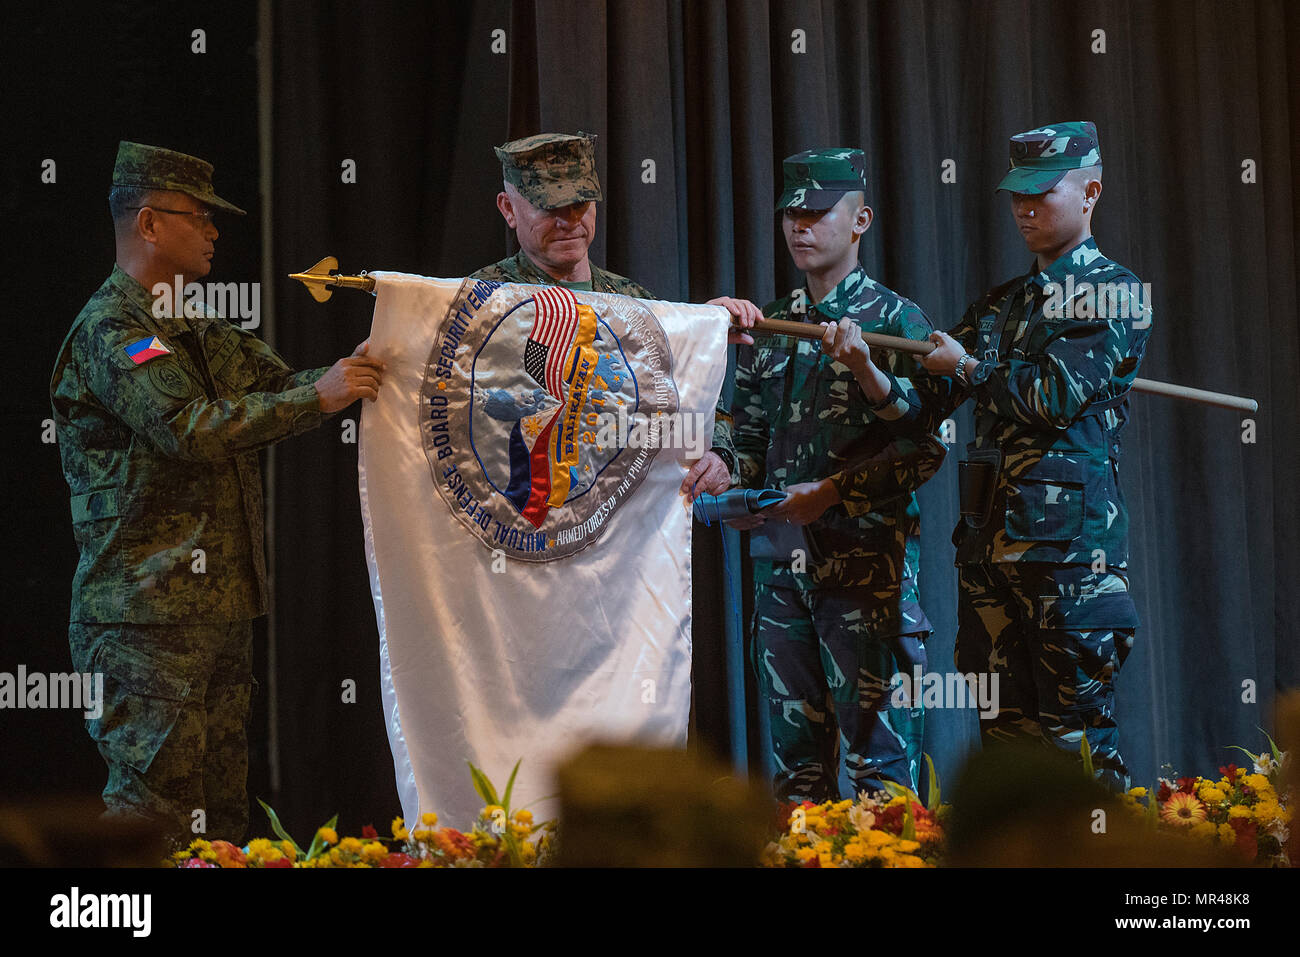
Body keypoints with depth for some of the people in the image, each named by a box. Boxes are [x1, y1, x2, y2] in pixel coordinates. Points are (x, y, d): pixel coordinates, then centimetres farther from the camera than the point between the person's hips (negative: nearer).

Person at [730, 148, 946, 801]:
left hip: (867, 558, -6)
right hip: (780, 559, 6)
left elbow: (927, 446, -8)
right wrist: (730, 484, 1)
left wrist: (832, 493, -16)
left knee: (874, 753, -6)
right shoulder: (768, 327, 16)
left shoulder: (895, 320, -1)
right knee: (794, 750, 7)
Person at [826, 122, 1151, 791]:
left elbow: (1055, 398, -13)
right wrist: (865, 368, -5)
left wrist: (965, 366, 2)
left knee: (1075, 724, -7)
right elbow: (922, 405, 15)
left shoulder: (1114, 293, 0)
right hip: (989, 536, 7)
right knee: (1003, 727, 7)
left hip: (1068, 534, -7)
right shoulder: (1000, 305, 20)